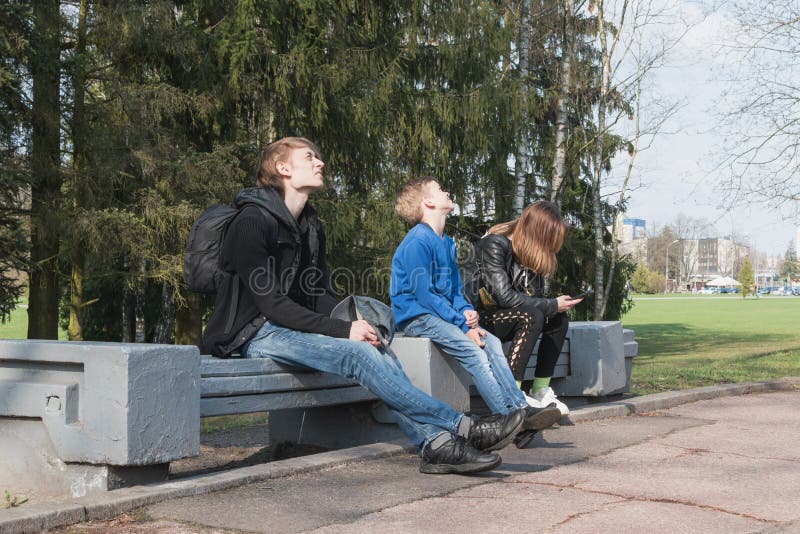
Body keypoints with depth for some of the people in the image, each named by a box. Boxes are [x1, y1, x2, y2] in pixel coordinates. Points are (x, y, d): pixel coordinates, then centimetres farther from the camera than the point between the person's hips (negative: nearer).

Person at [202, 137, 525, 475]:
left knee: (379, 353, -18)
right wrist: (343, 330, -24)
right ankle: (460, 427, -26)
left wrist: (353, 324, -10)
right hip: (256, 334, -8)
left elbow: (320, 296, 12)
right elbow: (271, 302, -19)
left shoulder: (311, 227, 14)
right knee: (358, 354, -27)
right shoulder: (254, 220, -13)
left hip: (292, 328, 8)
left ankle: (435, 442, -28)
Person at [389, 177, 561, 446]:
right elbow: (424, 295, -19)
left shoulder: (446, 243, 17)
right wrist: (463, 326, -20)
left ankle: (521, 408, -19)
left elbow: (455, 290, 21)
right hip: (417, 317, -9)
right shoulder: (417, 242, -14)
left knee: (491, 342, -10)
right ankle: (511, 420, -28)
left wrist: (466, 311, -3)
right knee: (471, 350, -25)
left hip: (441, 315, 9)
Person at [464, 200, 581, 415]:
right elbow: (504, 296, -27)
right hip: (479, 315, -9)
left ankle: (540, 390, -7)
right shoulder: (494, 245, -20)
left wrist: (557, 305, -14)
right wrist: (552, 305, -22)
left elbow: (533, 294, 8)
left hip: (503, 314, 9)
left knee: (559, 320, -6)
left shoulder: (528, 250, 6)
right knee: (532, 316, -30)